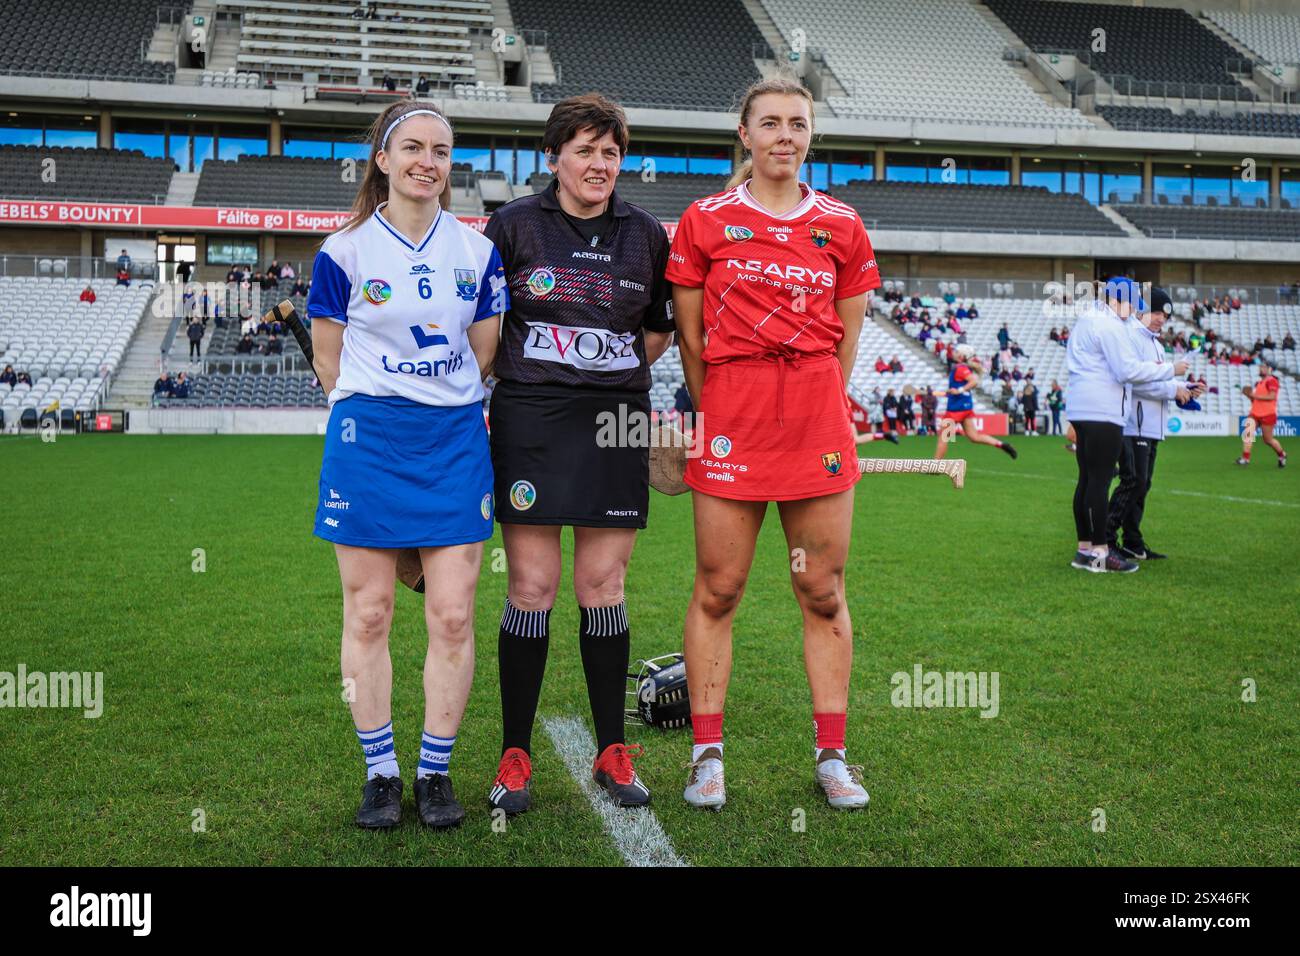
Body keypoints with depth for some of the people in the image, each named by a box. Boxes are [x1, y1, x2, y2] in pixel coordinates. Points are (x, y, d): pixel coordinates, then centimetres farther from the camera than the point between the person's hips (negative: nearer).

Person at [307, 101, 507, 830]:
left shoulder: (478, 250, 7)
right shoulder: (345, 251, 1)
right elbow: (331, 360, 7)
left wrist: (445, 408, 9)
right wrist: (376, 413, 8)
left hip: (455, 441, 2)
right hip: (367, 441, -1)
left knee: (454, 615, 0)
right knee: (369, 613, 3)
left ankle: (437, 771, 15)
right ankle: (380, 772, 18)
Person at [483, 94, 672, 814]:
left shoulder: (646, 234, 9)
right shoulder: (514, 224, 3)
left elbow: (660, 328, 20)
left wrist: (610, 376, 11)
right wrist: (540, 376, 5)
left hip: (614, 423, 2)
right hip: (528, 422, -2)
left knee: (603, 585, 5)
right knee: (531, 587, -2)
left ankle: (612, 753, 16)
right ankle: (514, 758, 10)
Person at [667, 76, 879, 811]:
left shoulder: (840, 225, 9)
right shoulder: (706, 220, 4)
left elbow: (846, 340, 12)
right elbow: (691, 339, 6)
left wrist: (812, 406, 10)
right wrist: (721, 414, 7)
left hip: (820, 419, 2)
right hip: (732, 419, -2)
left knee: (824, 593, 6)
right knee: (717, 591, 2)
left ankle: (832, 756, 17)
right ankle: (708, 756, 13)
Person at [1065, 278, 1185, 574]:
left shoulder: (1086, 321, 21)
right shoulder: (1109, 324, -10)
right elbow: (1128, 370, -15)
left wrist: (1150, 368, 18)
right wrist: (1169, 369, -6)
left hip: (1081, 410, 10)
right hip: (1103, 412, -10)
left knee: (1087, 479, 10)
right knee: (1100, 481, -7)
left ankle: (1084, 549, 14)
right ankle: (1099, 552, -4)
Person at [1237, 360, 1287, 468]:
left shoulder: (1272, 381, -9)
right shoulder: (1258, 383, 16)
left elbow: (1272, 396, -21)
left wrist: (1255, 395, -20)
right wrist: (1250, 395, 4)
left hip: (1267, 414, -7)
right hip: (1255, 413, 7)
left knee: (1268, 440, 4)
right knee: (1247, 432, -15)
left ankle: (1281, 455, 29)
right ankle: (1245, 458, -17)